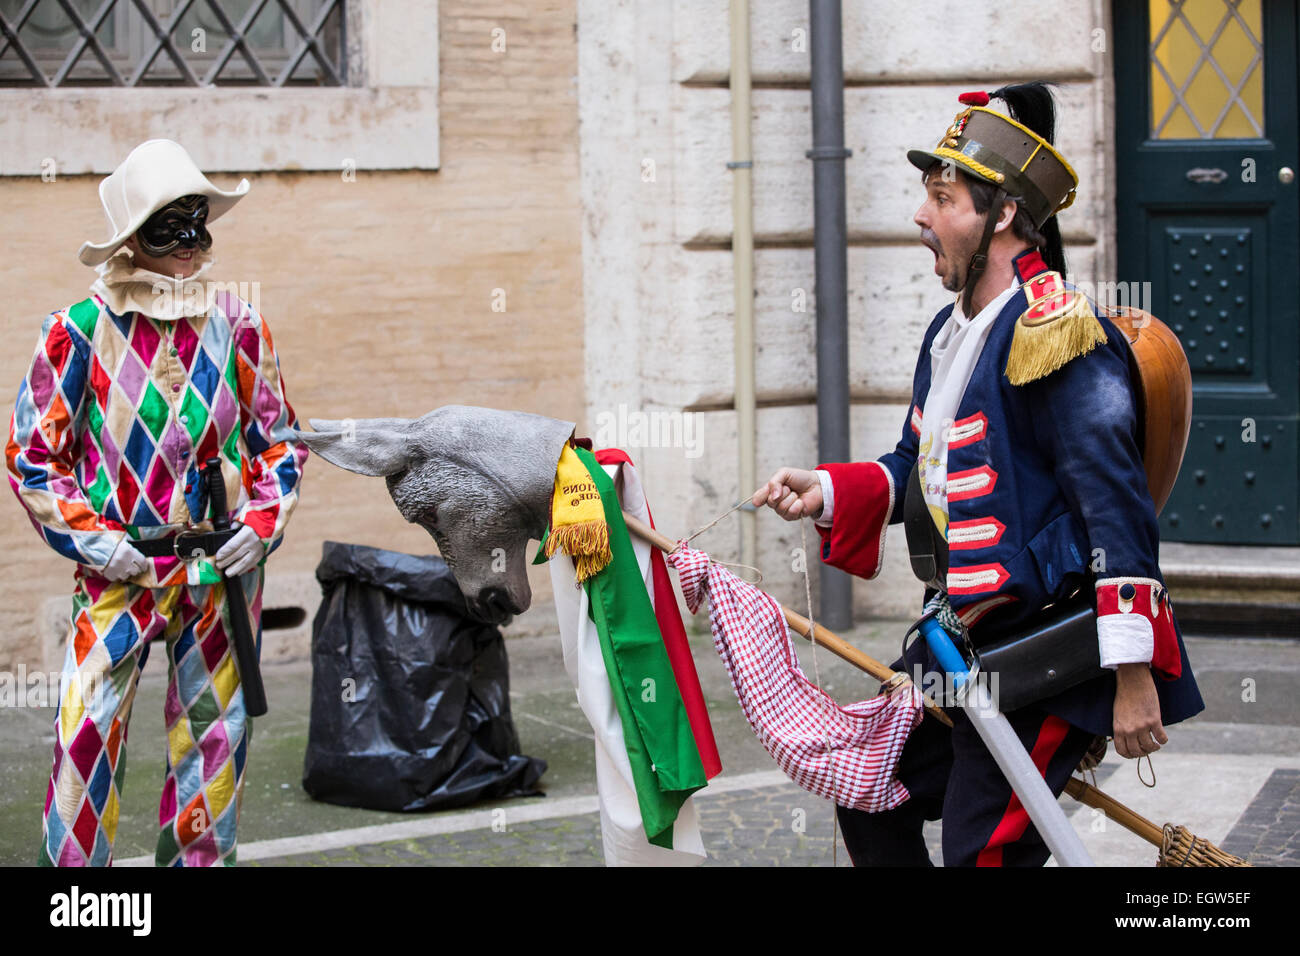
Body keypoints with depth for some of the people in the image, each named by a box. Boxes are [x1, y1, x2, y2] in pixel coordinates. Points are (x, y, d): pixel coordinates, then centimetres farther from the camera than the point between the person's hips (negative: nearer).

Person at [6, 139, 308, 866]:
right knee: (87, 730, -10)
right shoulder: (82, 329, -6)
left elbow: (282, 441, 12)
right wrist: (88, 538, -10)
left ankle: (200, 859, 23)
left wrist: (263, 523, -3)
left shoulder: (238, 325, 3)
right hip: (120, 565, -3)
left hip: (223, 568, 3)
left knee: (216, 733, 9)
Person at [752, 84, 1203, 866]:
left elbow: (1119, 506, -23)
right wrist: (827, 492, 3)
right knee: (869, 805, 16)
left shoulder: (1055, 333, -19)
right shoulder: (952, 332, 12)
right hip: (966, 641, 10)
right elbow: (917, 470, 22)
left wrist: (1133, 676, -25)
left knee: (982, 852, -9)